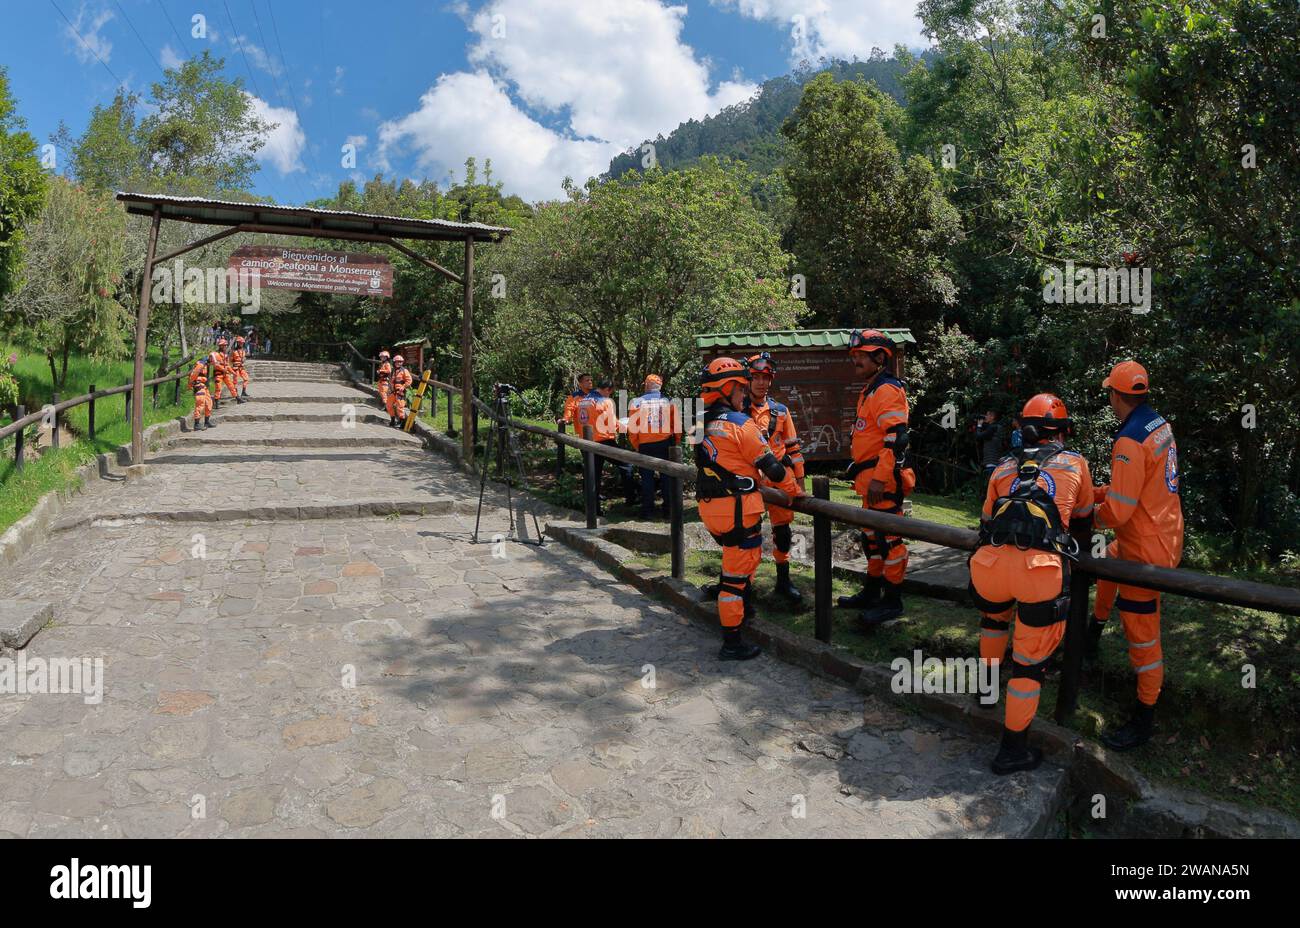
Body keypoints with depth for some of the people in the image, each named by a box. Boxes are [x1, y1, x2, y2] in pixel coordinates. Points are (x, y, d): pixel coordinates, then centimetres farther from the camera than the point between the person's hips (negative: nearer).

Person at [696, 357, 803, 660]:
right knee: (737, 572, 0)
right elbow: (770, 465, -11)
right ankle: (732, 643, 6)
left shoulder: (703, 424, 8)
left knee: (743, 557, 29)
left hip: (708, 506, 8)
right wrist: (794, 490, 4)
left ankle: (742, 606, 45)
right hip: (736, 508, -8)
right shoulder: (740, 424, -15)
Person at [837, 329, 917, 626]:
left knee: (888, 538, -4)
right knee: (872, 537, 18)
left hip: (884, 481, -11)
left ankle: (892, 601, 5)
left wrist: (879, 478, -24)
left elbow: (895, 439, -23)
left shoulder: (887, 390, -14)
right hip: (871, 479, 11)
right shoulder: (870, 390, 19)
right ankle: (872, 592, 30)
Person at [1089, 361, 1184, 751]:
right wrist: (1103, 491, 13)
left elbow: (1117, 511, -25)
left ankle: (1144, 720, 10)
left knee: (1142, 633, -1)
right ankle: (1093, 636, 51)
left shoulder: (1130, 442, -26)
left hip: (1146, 549, -10)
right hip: (1166, 532, 10)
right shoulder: (1161, 425, 2)